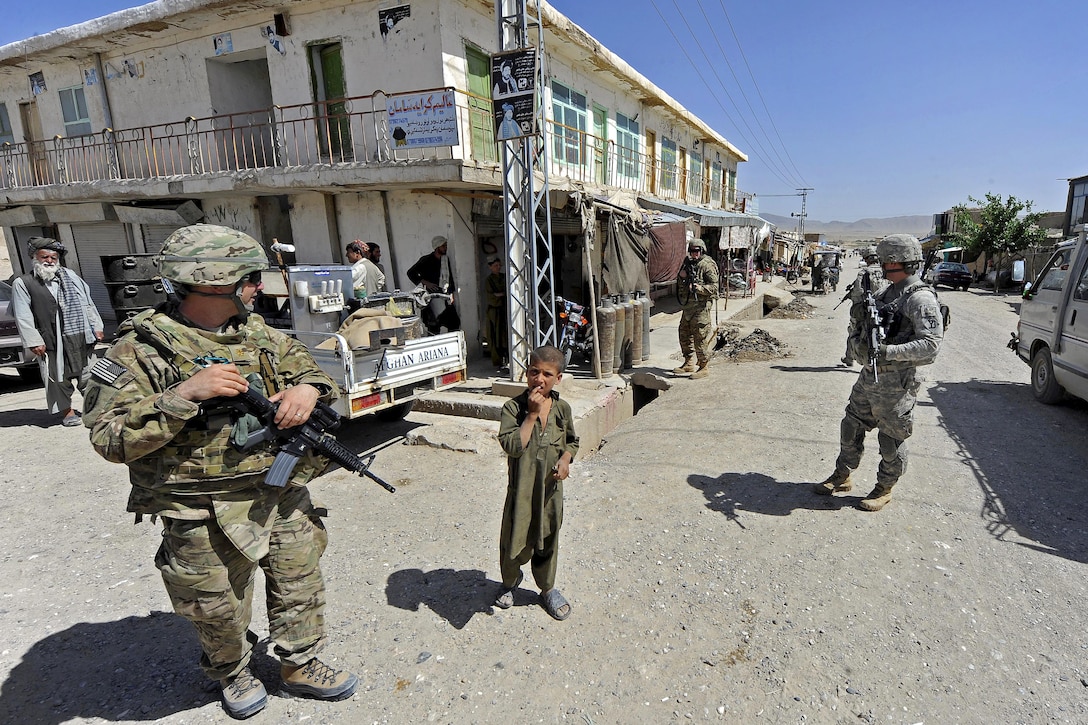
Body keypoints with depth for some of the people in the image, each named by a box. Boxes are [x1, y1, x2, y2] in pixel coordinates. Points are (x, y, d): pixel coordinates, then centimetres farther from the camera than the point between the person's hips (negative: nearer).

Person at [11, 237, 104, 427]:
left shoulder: (69, 275, 14)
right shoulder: (22, 283, 1)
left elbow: (87, 302, 16)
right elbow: (23, 317, -3)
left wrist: (96, 326, 10)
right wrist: (34, 341, -10)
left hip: (81, 335, 3)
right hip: (53, 340, -3)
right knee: (58, 377, 2)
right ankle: (66, 411, 13)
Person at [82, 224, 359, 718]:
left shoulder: (258, 333, 3)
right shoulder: (143, 349, -14)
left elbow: (307, 368, 12)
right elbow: (111, 439, -17)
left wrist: (307, 388, -12)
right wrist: (185, 394, -30)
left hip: (285, 495, 5)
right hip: (208, 516, -4)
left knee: (301, 586, 18)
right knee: (221, 612, 17)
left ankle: (301, 666, 42)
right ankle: (232, 674, 47)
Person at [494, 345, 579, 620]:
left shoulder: (562, 408, -2)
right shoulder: (513, 407, -15)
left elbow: (572, 440, 13)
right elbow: (512, 446, -28)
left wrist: (565, 459, -6)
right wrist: (532, 414, -29)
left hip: (551, 487, 3)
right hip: (521, 487, -3)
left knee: (548, 540, 18)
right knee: (515, 539, 13)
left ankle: (547, 588, 41)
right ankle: (510, 581, 44)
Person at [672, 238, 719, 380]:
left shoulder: (707, 265, -9)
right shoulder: (688, 263, 16)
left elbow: (714, 287, -15)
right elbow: (681, 286, 23)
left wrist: (700, 288, -31)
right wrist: (682, 276, 2)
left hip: (701, 306, -9)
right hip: (687, 305, 9)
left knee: (701, 338, -6)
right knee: (684, 335, 15)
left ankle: (703, 367, 4)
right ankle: (689, 364, 28)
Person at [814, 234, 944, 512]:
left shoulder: (921, 299, -15)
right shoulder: (887, 292, 12)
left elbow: (930, 344, -22)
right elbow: (867, 327, 16)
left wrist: (889, 352, -30)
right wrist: (861, 342, -6)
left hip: (895, 382, -8)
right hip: (869, 375, 8)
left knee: (892, 440, 7)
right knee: (851, 427, 15)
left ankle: (884, 489, 25)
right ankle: (841, 476, 31)